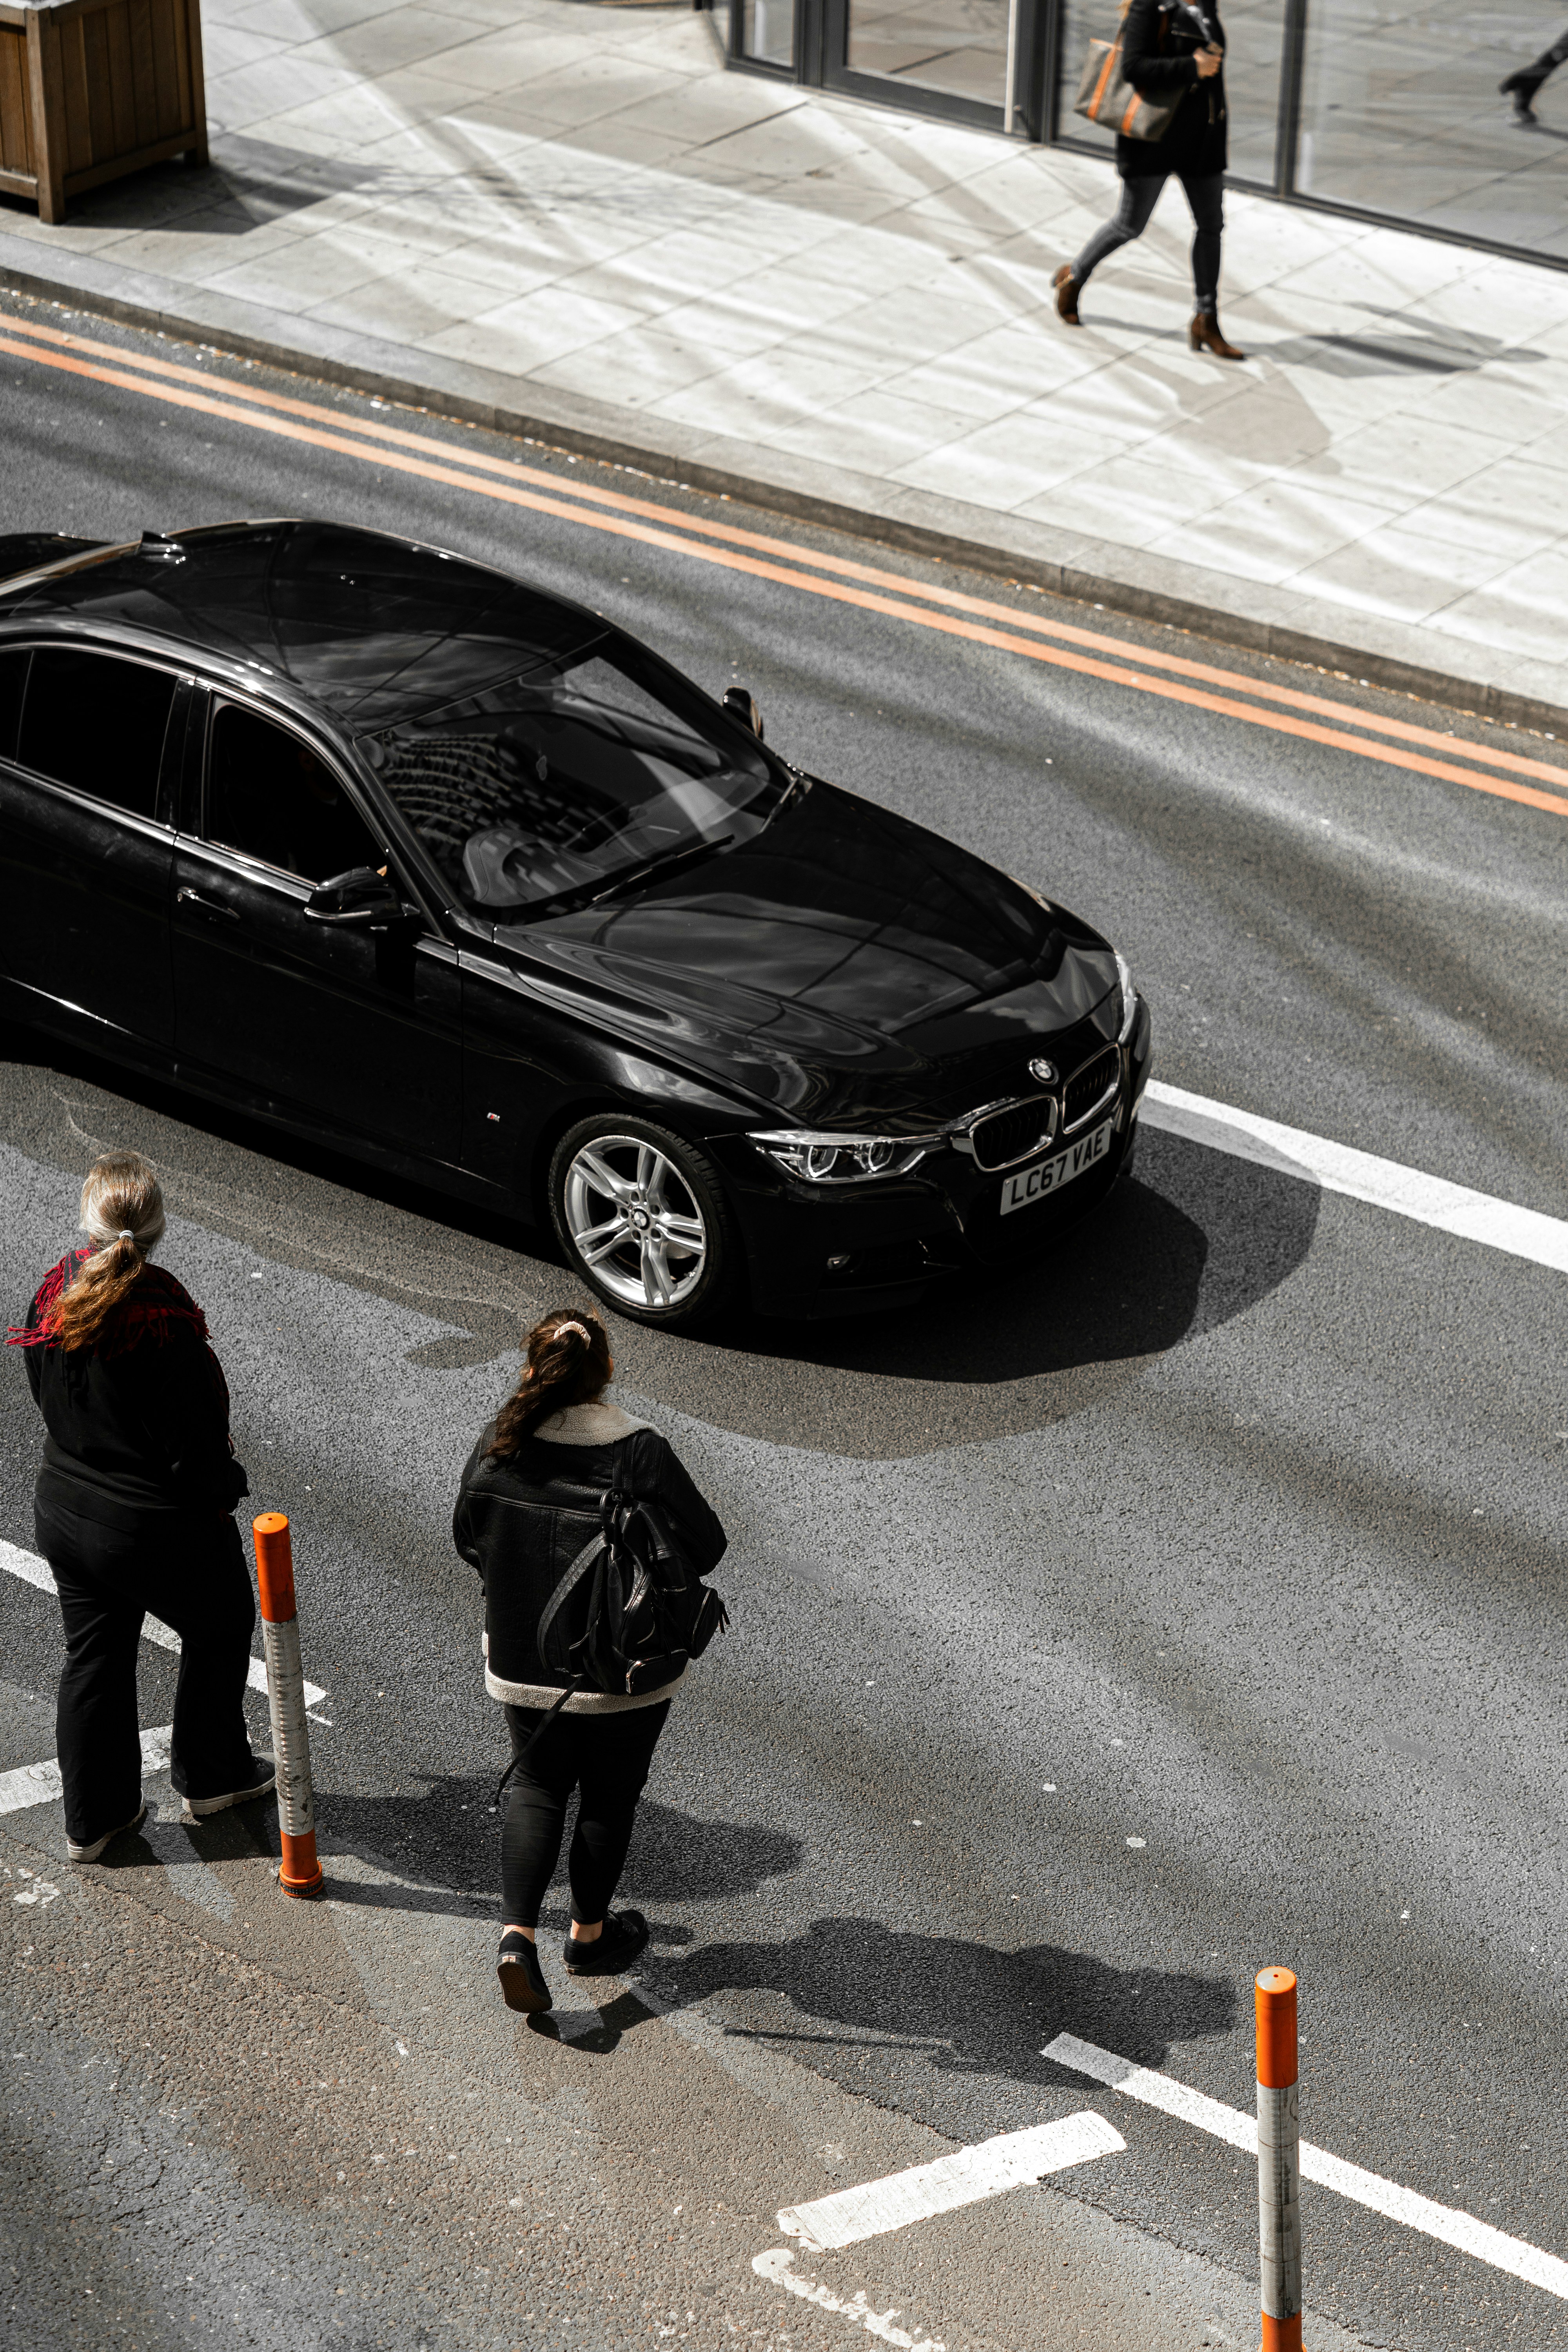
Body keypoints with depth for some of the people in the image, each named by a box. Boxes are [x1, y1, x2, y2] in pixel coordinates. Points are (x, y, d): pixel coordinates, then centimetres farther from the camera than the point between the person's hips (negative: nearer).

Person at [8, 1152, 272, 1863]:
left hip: (62, 1509, 6)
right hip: (156, 1530, -6)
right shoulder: (162, 1321, -29)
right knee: (219, 1630, 22)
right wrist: (224, 1487, -3)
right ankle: (210, 1778, 37)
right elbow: (196, 1442, -22)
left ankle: (92, 1817, 32)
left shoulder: (55, 1293, -9)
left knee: (93, 1656, 21)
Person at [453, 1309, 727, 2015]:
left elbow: (468, 1539, 2)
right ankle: (589, 1935, 34)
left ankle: (517, 1933, 5)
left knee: (536, 1784, 20)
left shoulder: (498, 1446, -11)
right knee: (609, 1796, 18)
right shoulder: (640, 1455, -22)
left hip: (521, 1659, 3)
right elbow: (705, 1547, -14)